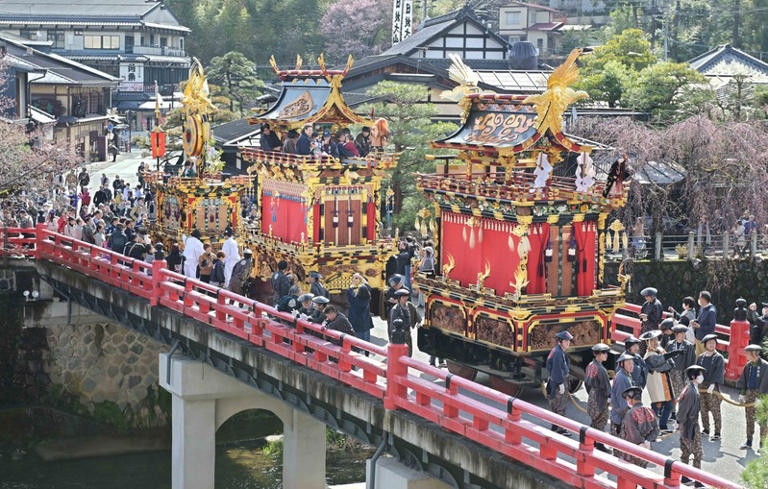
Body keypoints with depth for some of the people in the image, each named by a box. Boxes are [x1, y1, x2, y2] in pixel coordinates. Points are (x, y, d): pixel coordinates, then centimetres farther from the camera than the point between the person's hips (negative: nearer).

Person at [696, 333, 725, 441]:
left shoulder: (718, 357, -2)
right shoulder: (701, 357, 13)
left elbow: (719, 372, -12)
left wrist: (713, 384, -22)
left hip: (713, 387, -5)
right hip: (701, 386, 5)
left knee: (715, 410, -6)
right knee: (703, 409, 10)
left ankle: (717, 433, -2)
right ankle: (706, 429, 22)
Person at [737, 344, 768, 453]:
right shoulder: (748, 365, 5)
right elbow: (743, 380, 11)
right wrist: (742, 393, 5)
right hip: (749, 394, 6)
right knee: (749, 419, 13)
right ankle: (749, 441, 23)